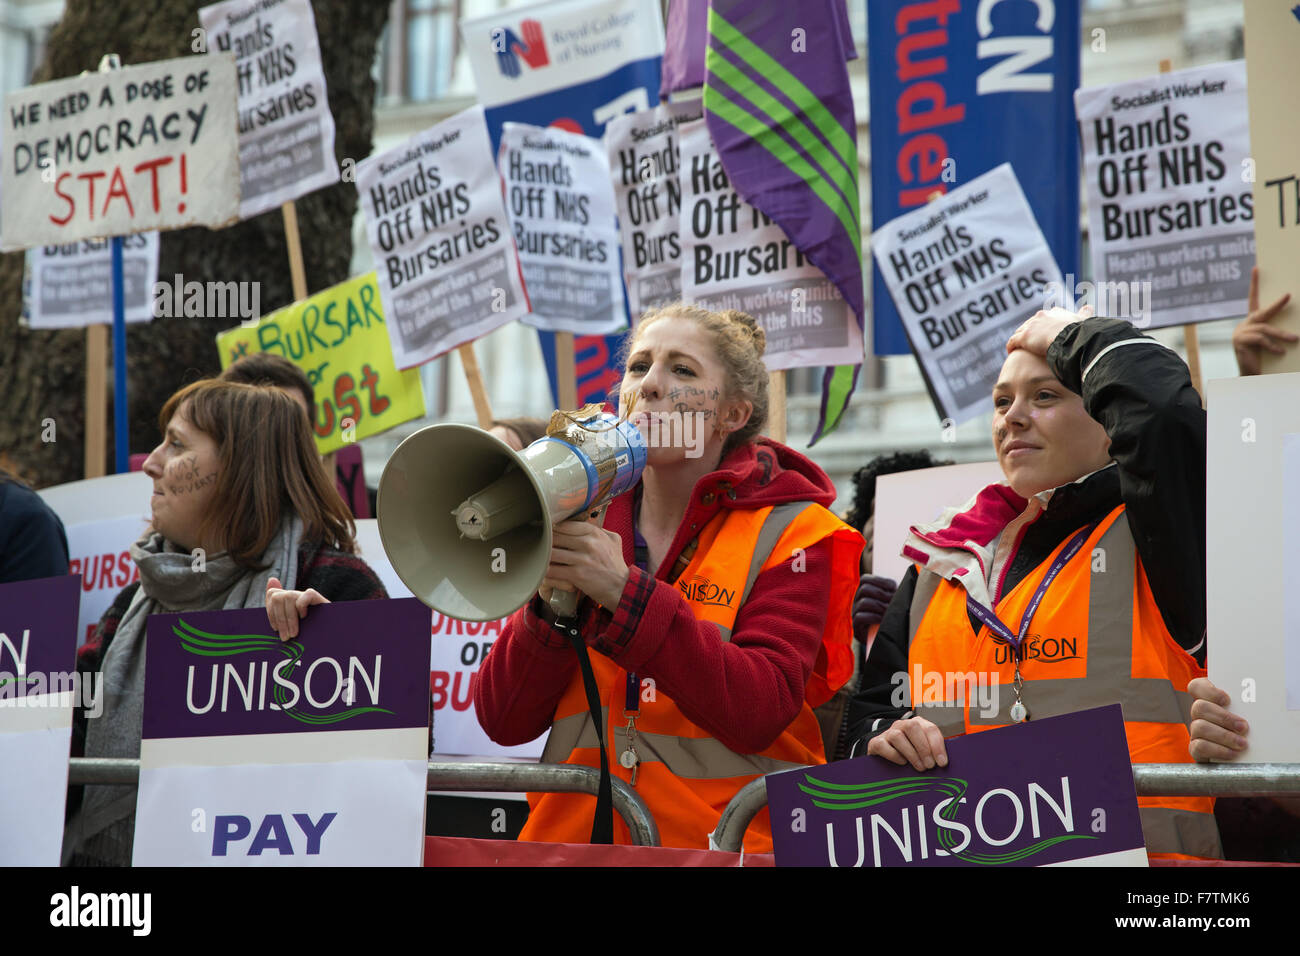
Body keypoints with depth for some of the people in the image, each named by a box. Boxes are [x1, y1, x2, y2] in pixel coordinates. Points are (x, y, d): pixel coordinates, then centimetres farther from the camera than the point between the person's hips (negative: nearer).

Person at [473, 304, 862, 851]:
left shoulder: (787, 532, 4)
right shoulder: (585, 521, 12)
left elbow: (760, 712, -12)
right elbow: (502, 722, 6)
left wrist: (625, 594, -16)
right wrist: (550, 608, -9)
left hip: (722, 845, -3)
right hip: (570, 836, 3)